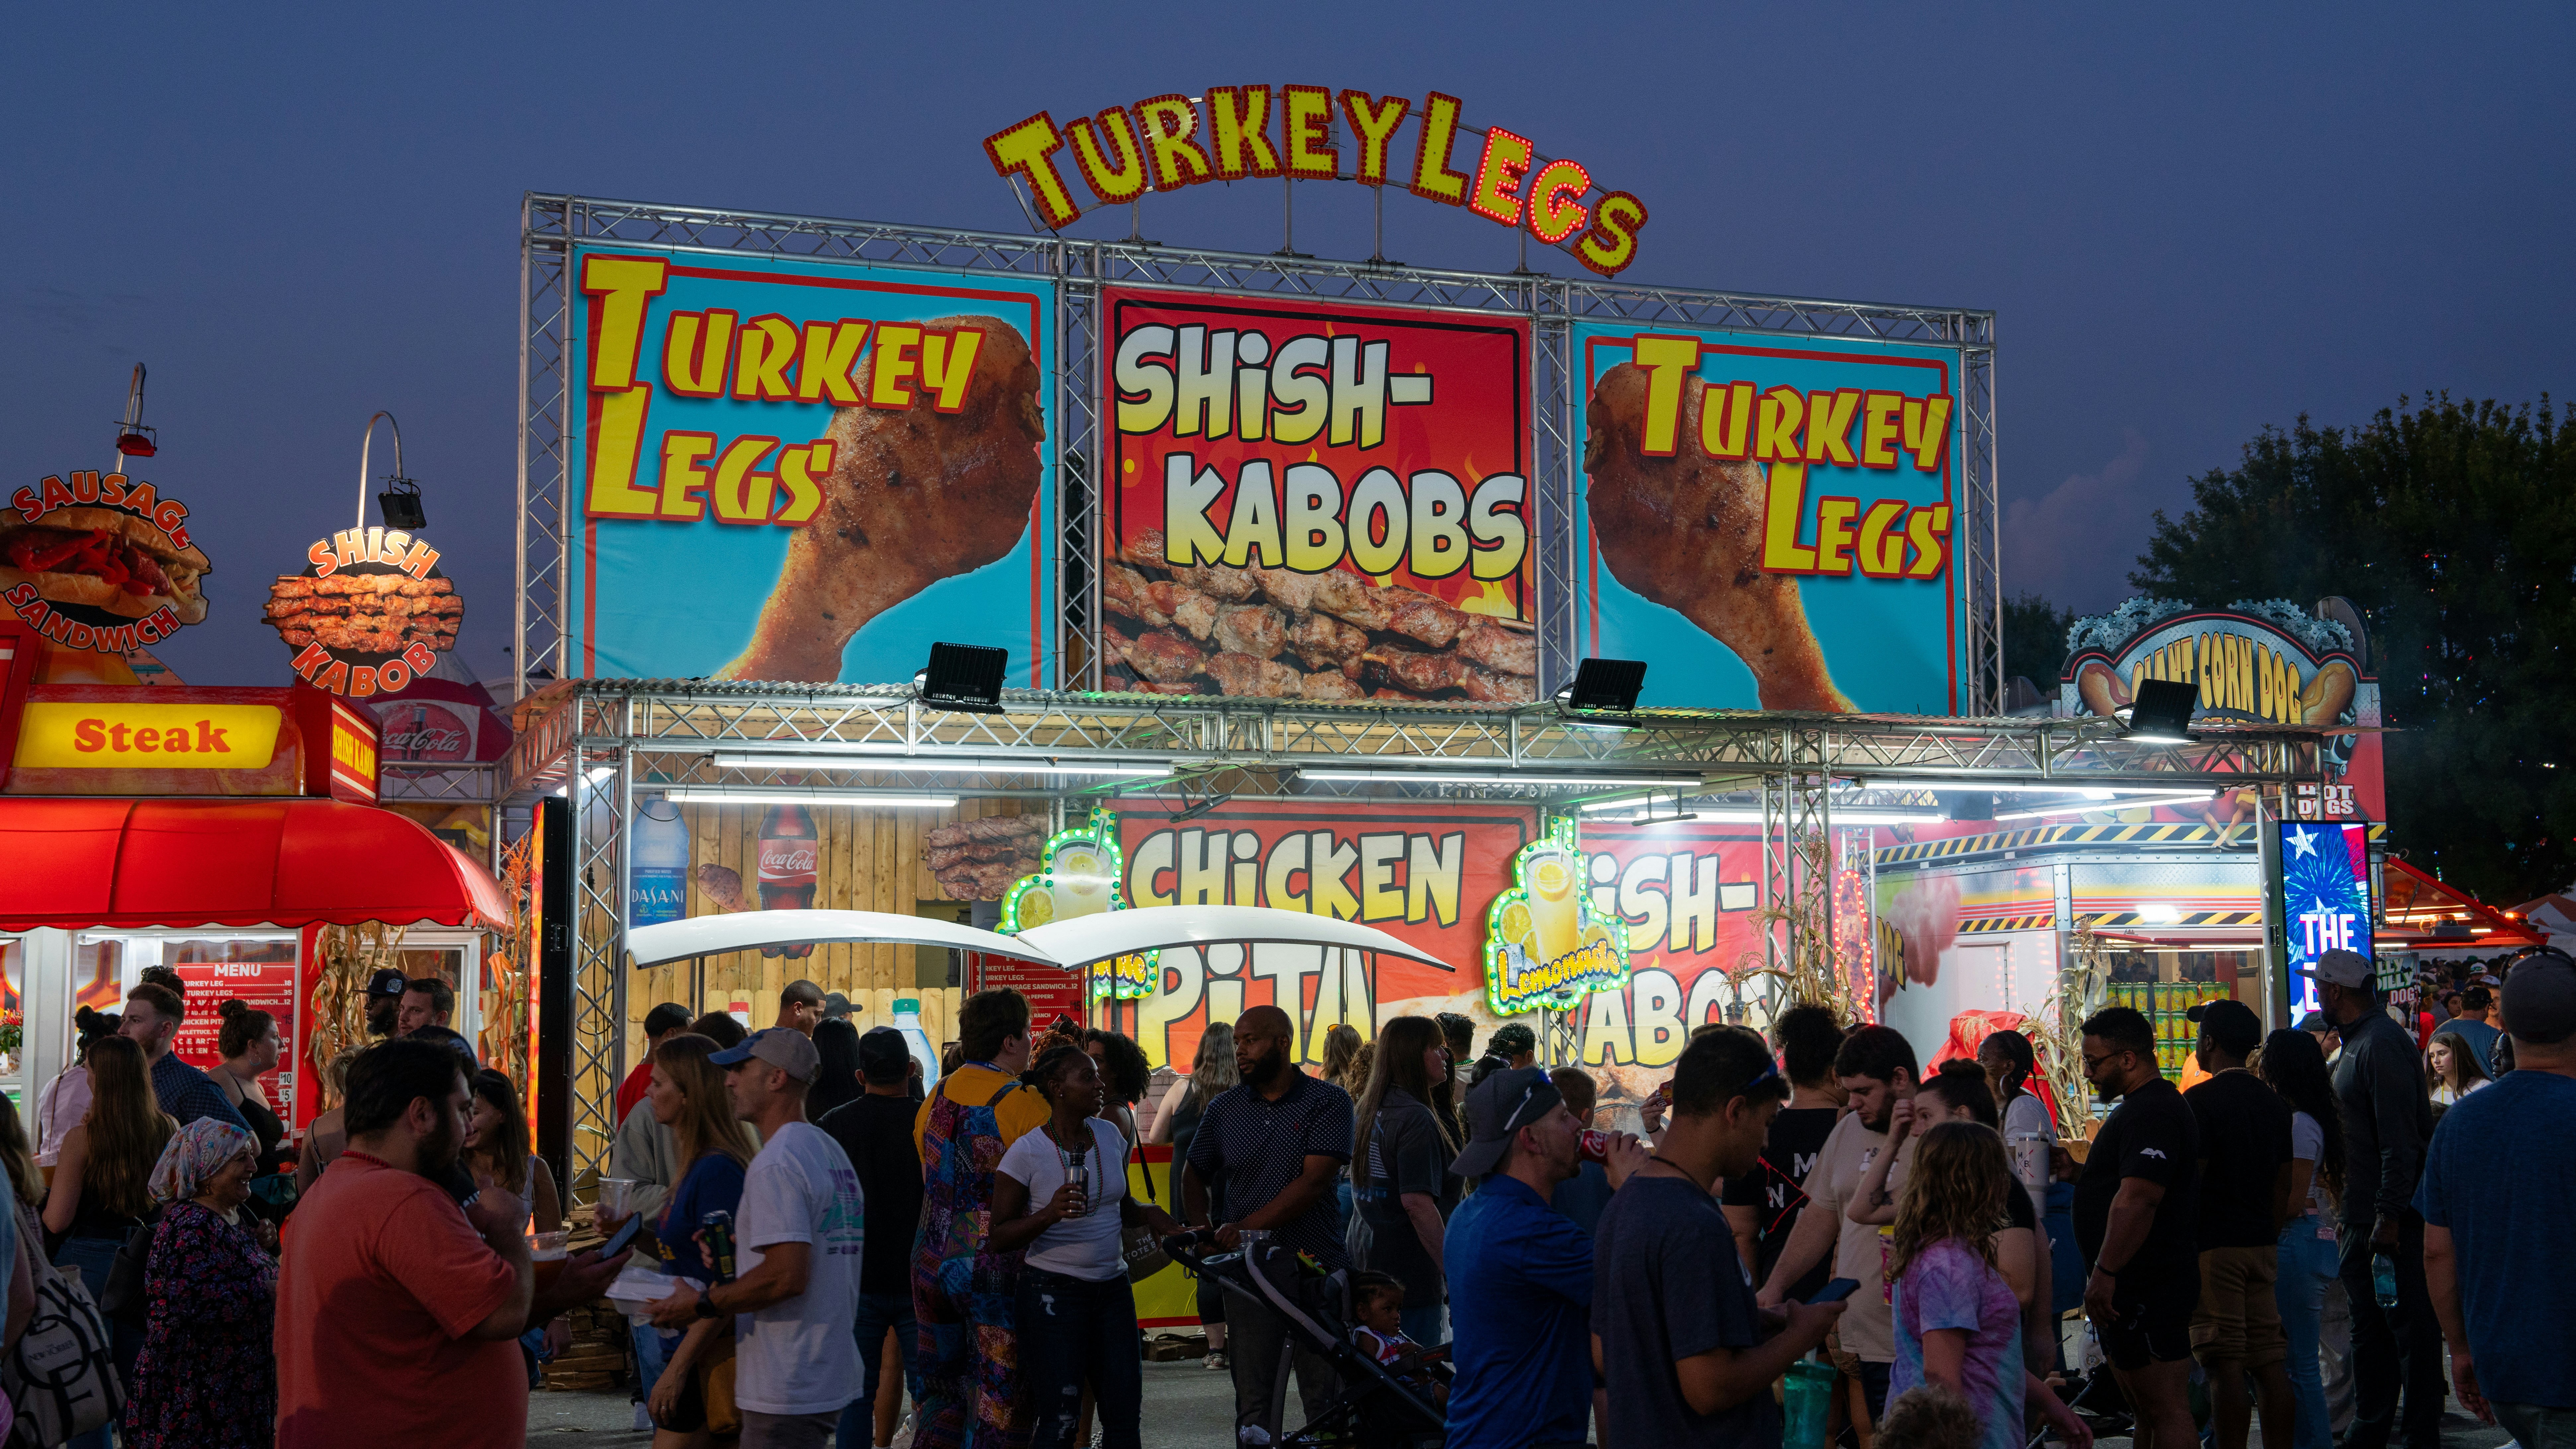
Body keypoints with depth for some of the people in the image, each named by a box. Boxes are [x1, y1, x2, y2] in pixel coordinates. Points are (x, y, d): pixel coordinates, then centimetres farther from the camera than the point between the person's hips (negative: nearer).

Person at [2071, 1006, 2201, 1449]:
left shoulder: (2152, 1113, -18)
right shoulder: (2140, 1107, 18)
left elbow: (2137, 1200, -27)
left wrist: (2105, 1273, -29)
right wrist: (2080, 1172, 18)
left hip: (2148, 1290, -11)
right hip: (2132, 1288, 11)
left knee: (2165, 1409, -9)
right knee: (2148, 1411, 15)